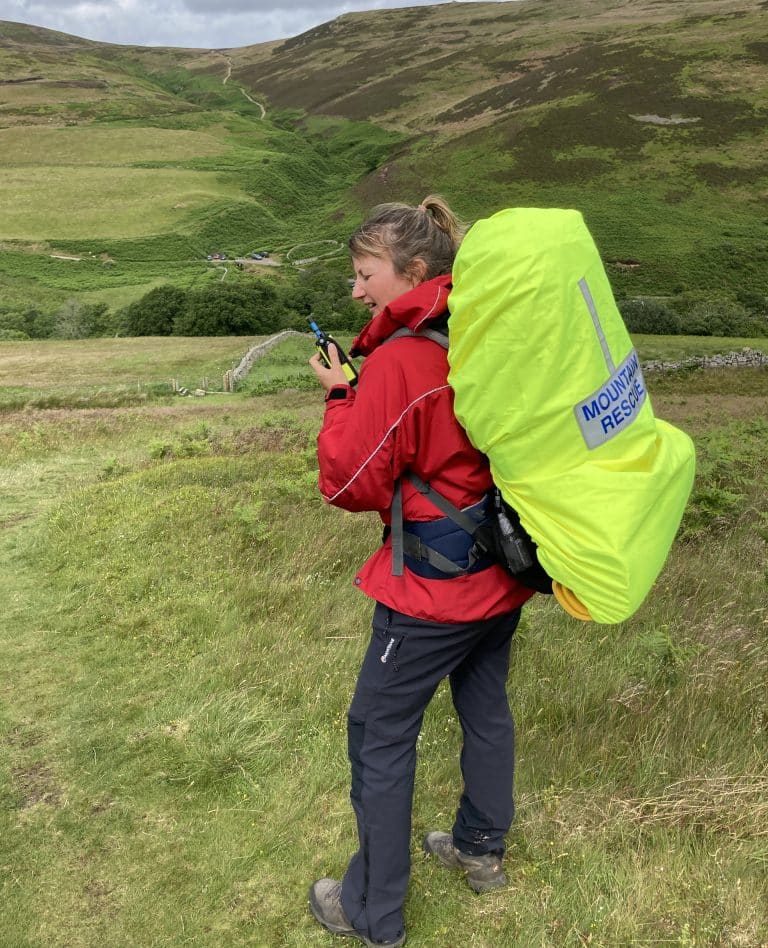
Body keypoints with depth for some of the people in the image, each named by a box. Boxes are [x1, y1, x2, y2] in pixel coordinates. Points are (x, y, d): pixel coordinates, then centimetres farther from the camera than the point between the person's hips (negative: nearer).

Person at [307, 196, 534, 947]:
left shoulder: (398, 361, -23)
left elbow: (352, 485, -16)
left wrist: (340, 397, -5)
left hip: (435, 589, -8)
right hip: (503, 573, 8)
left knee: (379, 737, 8)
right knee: (485, 704, 24)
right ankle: (480, 850, 46)